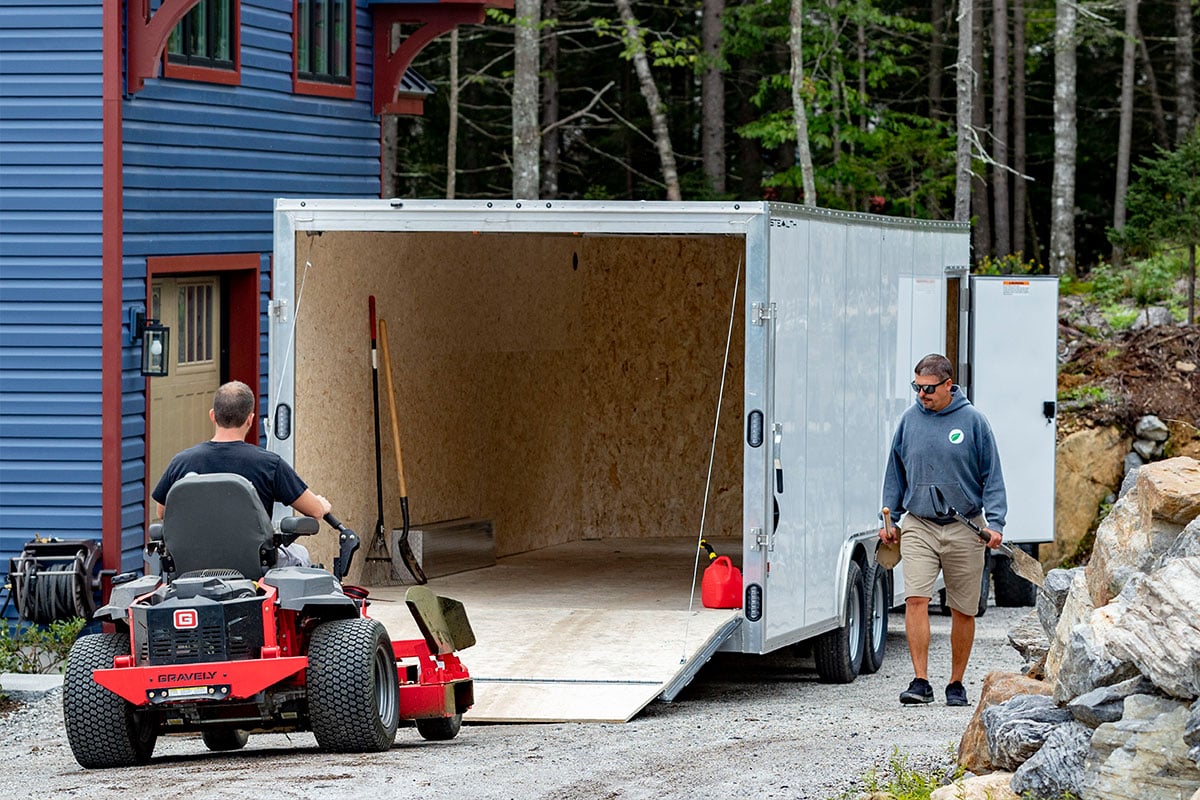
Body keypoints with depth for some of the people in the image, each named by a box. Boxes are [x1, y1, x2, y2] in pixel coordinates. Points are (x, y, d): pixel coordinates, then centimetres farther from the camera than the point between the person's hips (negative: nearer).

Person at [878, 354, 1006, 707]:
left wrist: (995, 522, -6)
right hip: (918, 526, 1)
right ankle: (920, 681, -12)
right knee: (916, 599, -14)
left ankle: (956, 684, 17)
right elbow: (895, 473, 16)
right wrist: (889, 519, 13)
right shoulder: (910, 420, 6)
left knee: (963, 610, 5)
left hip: (964, 528, -1)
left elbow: (992, 476, 2)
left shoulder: (972, 420, -1)